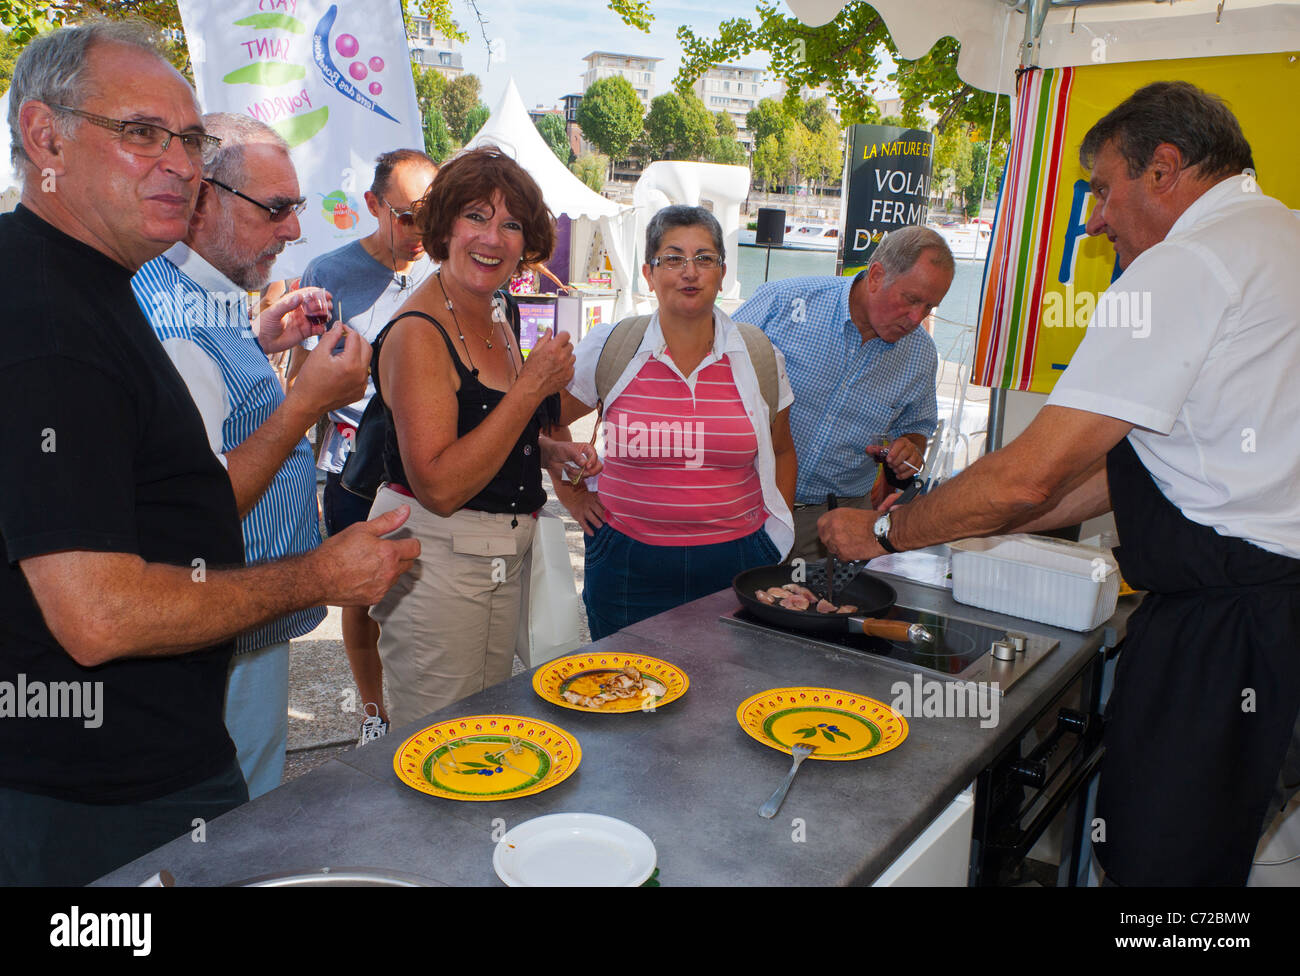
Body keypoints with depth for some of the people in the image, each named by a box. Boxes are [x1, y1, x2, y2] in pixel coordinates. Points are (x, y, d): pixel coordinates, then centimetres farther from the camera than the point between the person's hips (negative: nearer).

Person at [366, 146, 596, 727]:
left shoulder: (496, 322, 9)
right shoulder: (418, 333, -17)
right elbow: (440, 487, -24)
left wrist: (553, 451, 4)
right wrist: (533, 388, -23)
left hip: (502, 558, 9)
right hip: (438, 560, -8)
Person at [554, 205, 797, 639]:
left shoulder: (760, 357, 2)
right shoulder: (608, 349, -2)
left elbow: (781, 452, 15)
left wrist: (777, 528, 8)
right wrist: (573, 496, 8)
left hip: (734, 560, 1)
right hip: (629, 566, 0)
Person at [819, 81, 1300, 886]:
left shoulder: (1190, 264, -15)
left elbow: (1030, 475, -18)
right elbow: (1136, 463, 18)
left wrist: (886, 532, -3)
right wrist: (977, 526, 16)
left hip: (1228, 627, -10)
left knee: (1155, 858, 1)